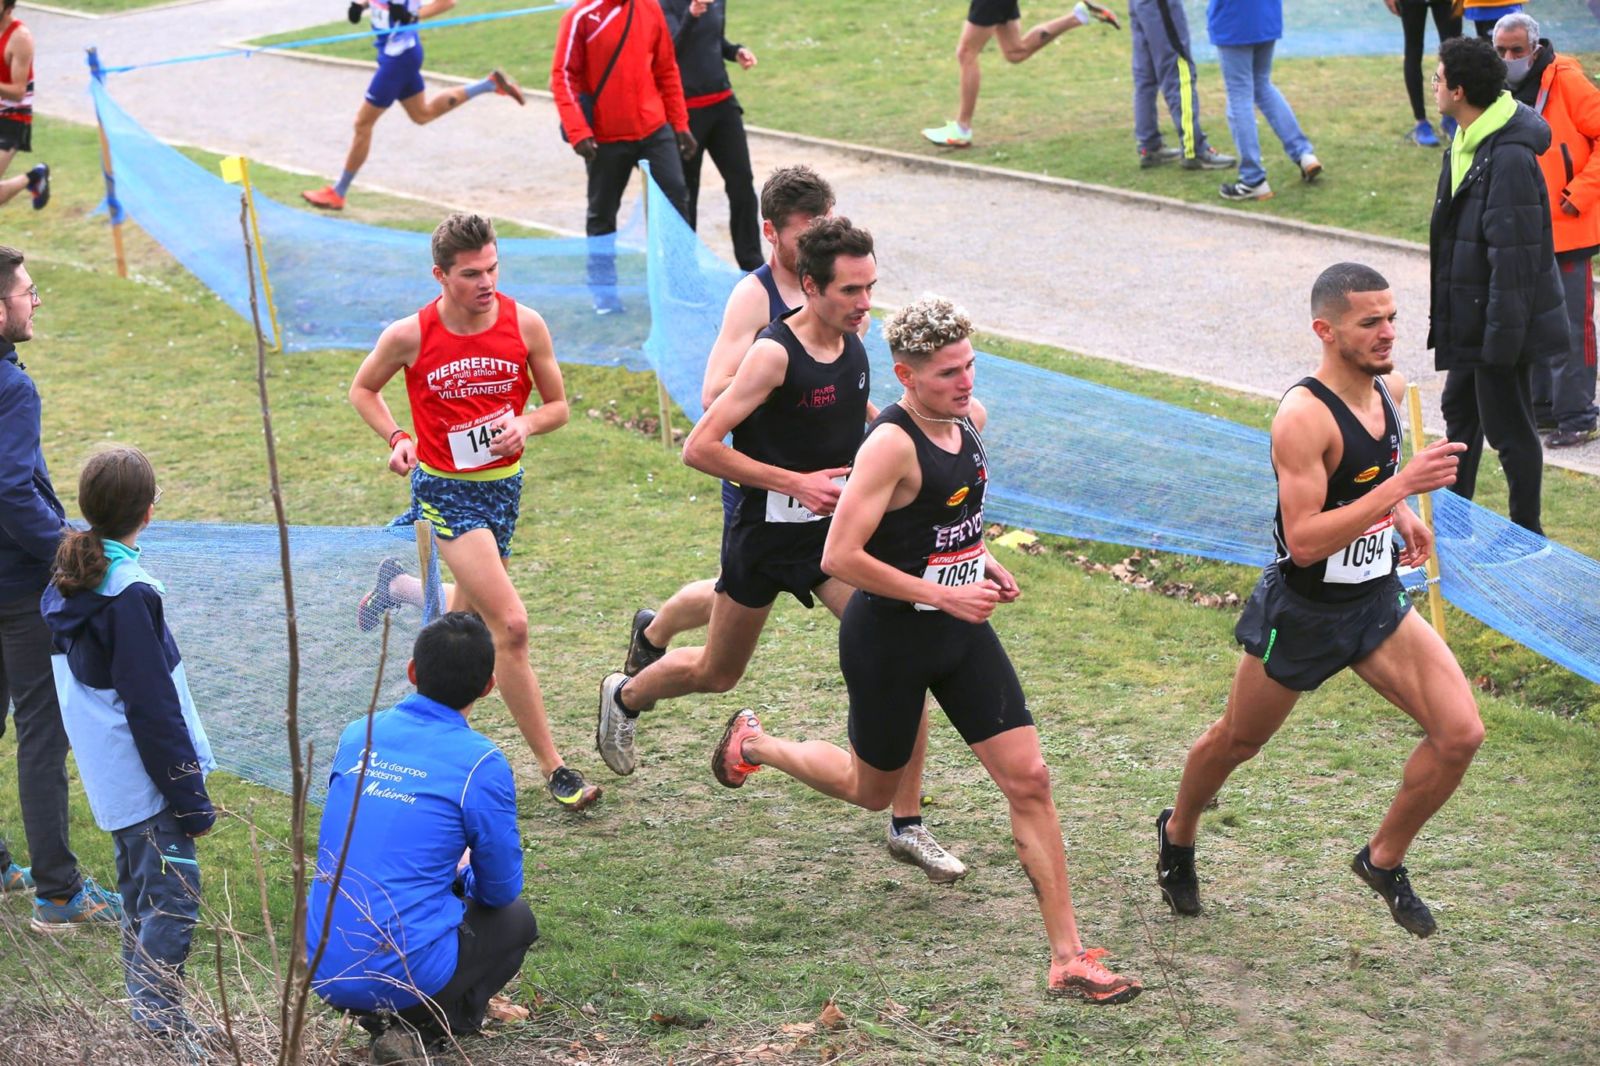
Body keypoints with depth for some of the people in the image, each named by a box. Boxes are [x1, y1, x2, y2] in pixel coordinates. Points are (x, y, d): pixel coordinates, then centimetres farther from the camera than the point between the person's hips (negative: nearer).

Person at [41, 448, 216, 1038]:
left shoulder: (68, 583, 5)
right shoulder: (130, 594, -22)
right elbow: (153, 709, -21)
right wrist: (191, 800, -15)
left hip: (107, 778, 9)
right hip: (146, 780, -9)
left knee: (139, 892, 18)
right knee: (172, 898, -4)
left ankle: (146, 1013, 26)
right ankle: (159, 1023, -3)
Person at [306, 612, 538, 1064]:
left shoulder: (357, 735, 7)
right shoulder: (481, 764, -9)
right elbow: (501, 888, 2)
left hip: (322, 970, 6)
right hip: (406, 971, -5)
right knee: (516, 919, 22)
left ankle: (381, 1017, 14)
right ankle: (421, 1028, 3)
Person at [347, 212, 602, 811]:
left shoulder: (525, 325, -7)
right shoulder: (410, 336, -13)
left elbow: (556, 405, 4)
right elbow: (363, 388, 6)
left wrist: (526, 425, -17)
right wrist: (396, 439, -10)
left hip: (503, 485, 5)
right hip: (444, 488, -4)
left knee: (468, 617, 21)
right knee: (511, 625, -15)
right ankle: (551, 766, -7)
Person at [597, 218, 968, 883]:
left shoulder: (852, 344, 0)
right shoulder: (774, 355, -22)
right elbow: (700, 449, -25)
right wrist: (795, 482, -24)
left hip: (835, 529, 5)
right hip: (766, 534, -5)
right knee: (717, 674, 15)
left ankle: (907, 826, -3)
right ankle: (624, 697, 49)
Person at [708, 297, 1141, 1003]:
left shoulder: (970, 419, 2)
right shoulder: (892, 443, -23)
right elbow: (839, 558, -27)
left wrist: (980, 559, 6)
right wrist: (944, 594, -24)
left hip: (961, 629, 7)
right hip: (890, 635, -6)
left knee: (1028, 778, -2)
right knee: (872, 790, 15)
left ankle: (1068, 959, 2)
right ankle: (755, 745, 44)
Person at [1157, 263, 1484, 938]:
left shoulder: (1389, 388, -1)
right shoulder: (1303, 416, -26)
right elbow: (1304, 540, -32)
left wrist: (1401, 514, 7)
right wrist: (1402, 485, -35)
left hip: (1379, 603, 6)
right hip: (1302, 612, -6)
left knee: (1460, 734, -7)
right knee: (1237, 741, 15)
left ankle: (1384, 860, 14)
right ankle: (1178, 834, 46)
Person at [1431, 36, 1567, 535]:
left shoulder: (1510, 157, -25)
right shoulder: (1467, 143, 6)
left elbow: (1513, 255, -25)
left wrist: (1502, 334, -23)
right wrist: (1445, 314, 19)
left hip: (1502, 317, -10)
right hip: (1470, 315, 10)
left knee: (1508, 428, 2)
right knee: (1459, 410, 22)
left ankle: (1526, 534, 16)